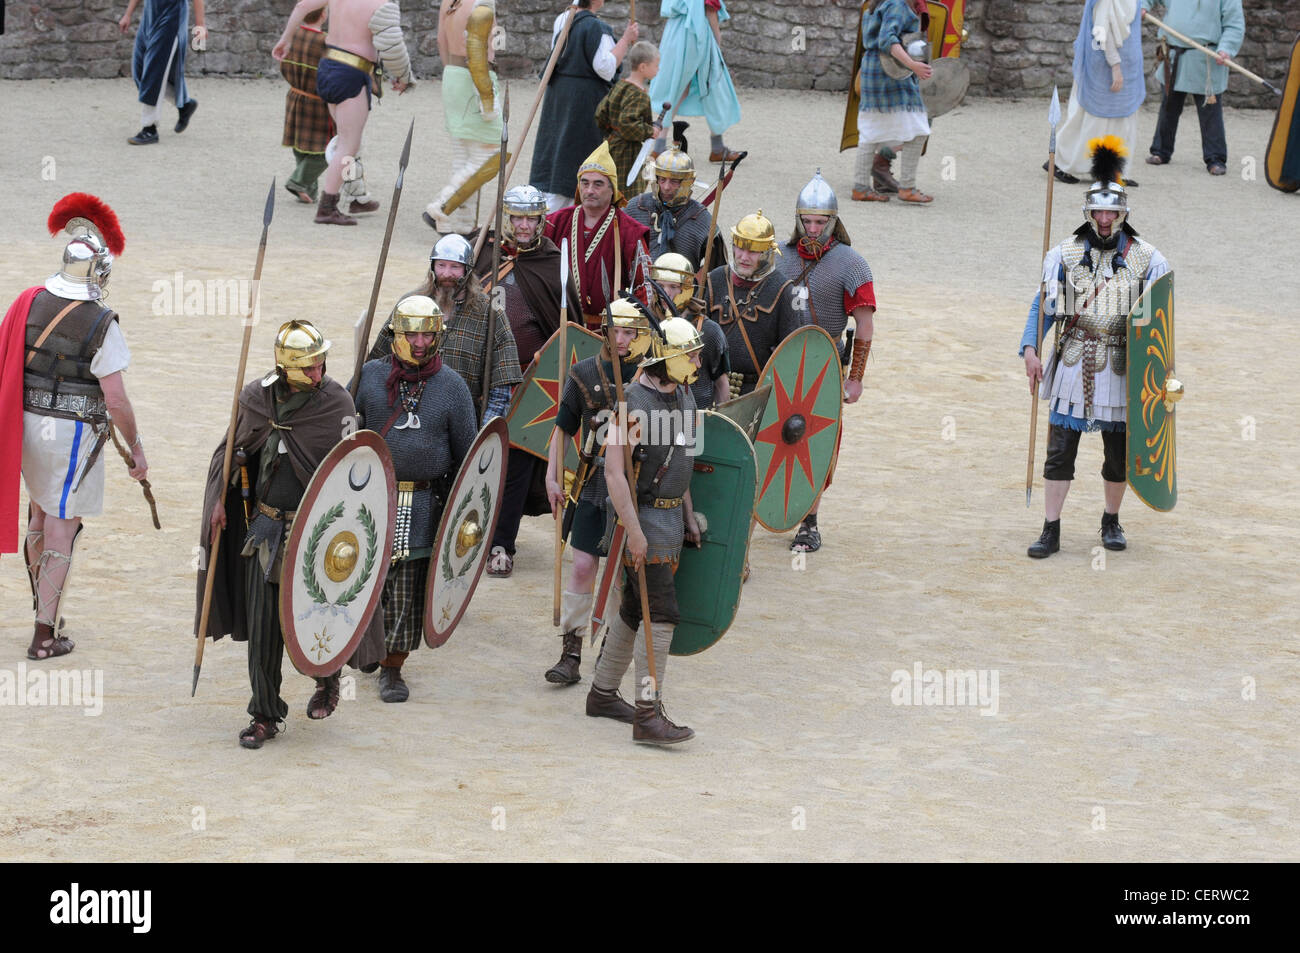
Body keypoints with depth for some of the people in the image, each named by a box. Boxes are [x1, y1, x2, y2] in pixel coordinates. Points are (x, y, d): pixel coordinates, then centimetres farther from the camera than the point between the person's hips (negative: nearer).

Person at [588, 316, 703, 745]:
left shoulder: (681, 396, 9)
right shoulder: (634, 403, -20)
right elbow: (614, 471, -23)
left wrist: (689, 515, 21)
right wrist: (633, 532, -26)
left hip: (671, 515, 9)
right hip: (644, 516, -9)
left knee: (635, 610, 18)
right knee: (662, 614, -13)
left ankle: (603, 692, 31)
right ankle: (648, 714, -14)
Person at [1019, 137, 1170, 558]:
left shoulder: (1146, 260, 0)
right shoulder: (1064, 255, 0)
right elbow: (1043, 307, 2)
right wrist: (1030, 349, -12)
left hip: (1121, 367, 1)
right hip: (1074, 364, 0)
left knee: (1119, 452, 10)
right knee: (1060, 448, -3)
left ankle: (1111, 520, 30)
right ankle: (1051, 531, 2)